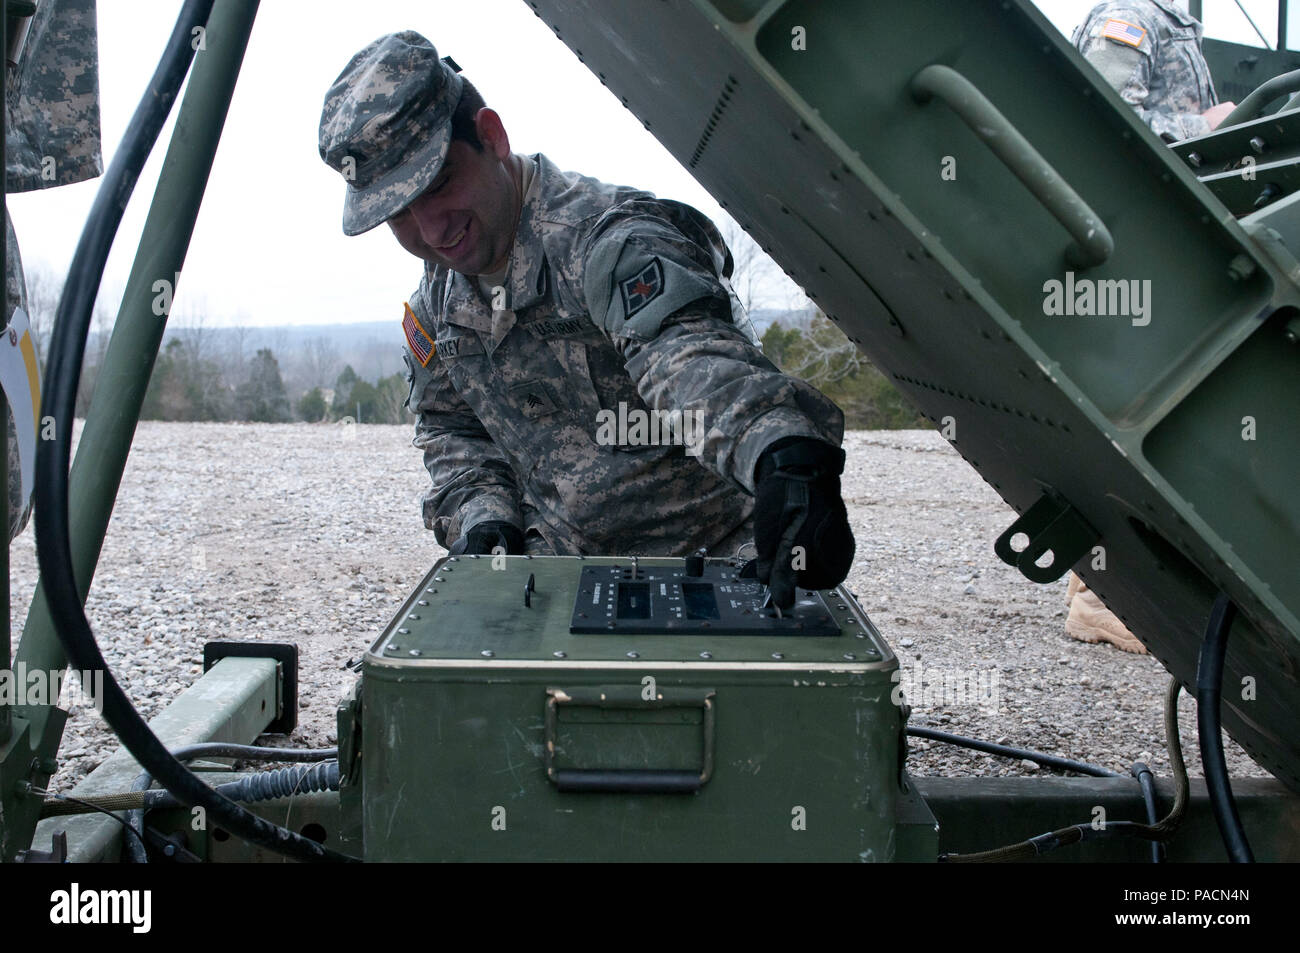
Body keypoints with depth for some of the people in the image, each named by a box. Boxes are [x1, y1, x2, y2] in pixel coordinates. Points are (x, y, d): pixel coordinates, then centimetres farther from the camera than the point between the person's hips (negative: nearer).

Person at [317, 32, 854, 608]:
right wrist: (481, 512, -1)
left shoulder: (602, 241, -21)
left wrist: (787, 455, -60)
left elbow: (684, 353, -41)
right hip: (559, 576, 6)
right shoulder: (437, 301, 6)